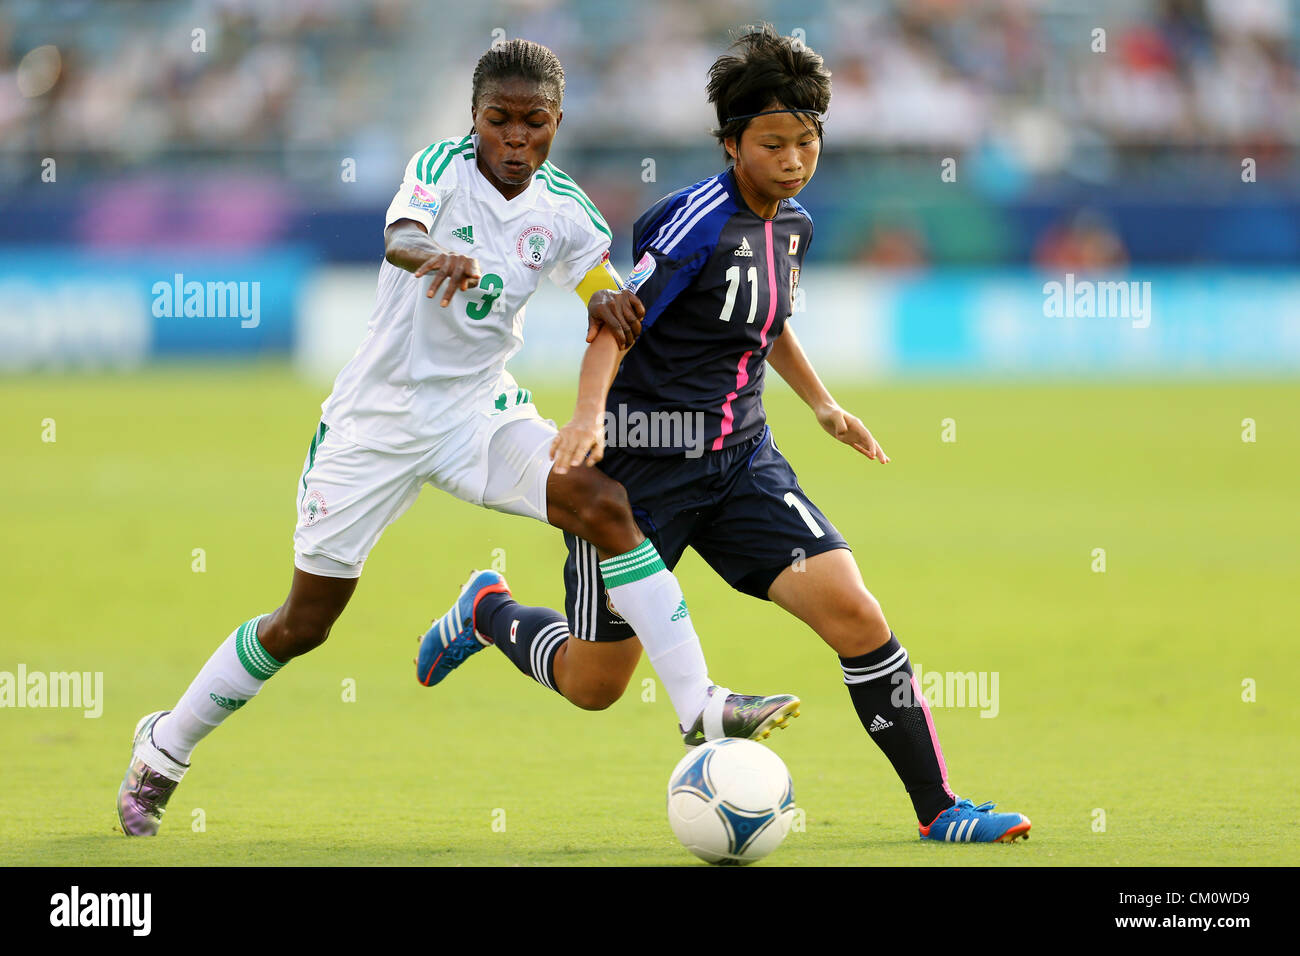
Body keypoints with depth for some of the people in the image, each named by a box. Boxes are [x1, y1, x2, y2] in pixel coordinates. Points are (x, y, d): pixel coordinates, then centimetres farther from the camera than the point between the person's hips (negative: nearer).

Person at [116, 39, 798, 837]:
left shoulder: (561, 207, -3)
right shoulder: (444, 167, -16)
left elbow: (614, 302, -4)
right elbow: (398, 237, -36)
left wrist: (610, 303, -29)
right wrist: (434, 256, -60)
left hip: (480, 409, 4)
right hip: (379, 415, -4)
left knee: (610, 505, -21)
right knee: (305, 624, 2)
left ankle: (699, 706, -19)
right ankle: (163, 751, 23)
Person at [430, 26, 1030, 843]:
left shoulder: (793, 224, 7)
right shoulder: (700, 222, -17)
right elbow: (613, 325, -22)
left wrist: (822, 405, 27)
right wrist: (591, 415, -38)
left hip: (741, 460, 6)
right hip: (642, 462, -6)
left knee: (852, 612, -13)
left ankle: (939, 808, -8)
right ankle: (488, 611, 34)